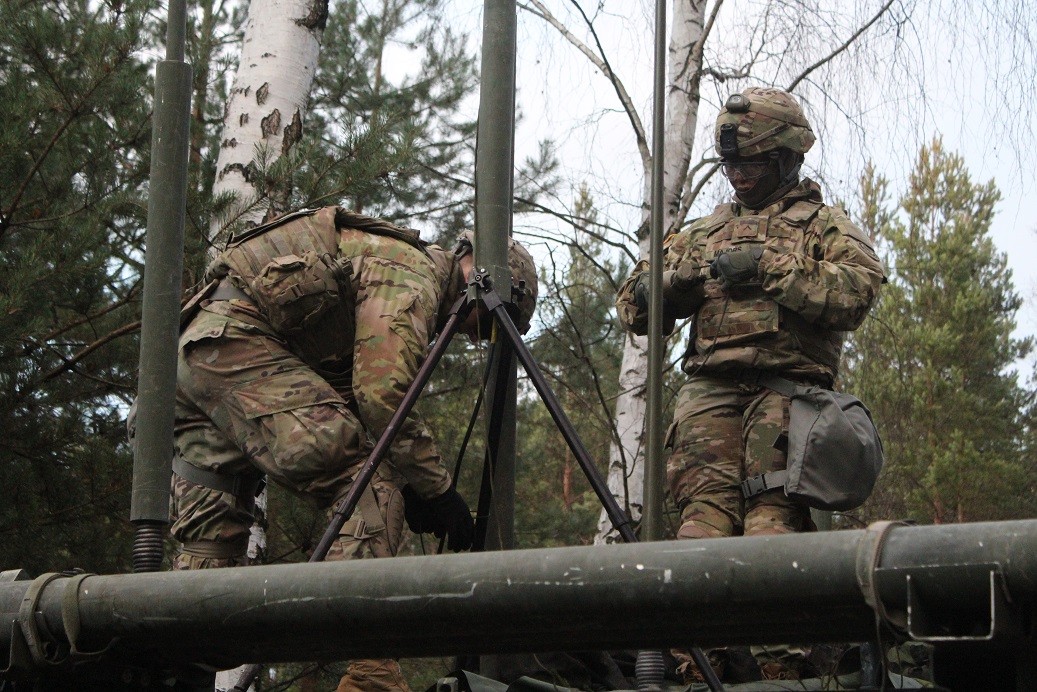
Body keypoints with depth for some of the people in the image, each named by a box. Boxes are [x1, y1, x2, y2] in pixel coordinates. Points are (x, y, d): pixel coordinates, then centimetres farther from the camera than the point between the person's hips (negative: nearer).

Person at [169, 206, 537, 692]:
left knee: (210, 542, 13)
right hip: (236, 343, -11)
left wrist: (412, 488, 15)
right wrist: (437, 489, -6)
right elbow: (381, 397, -15)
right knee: (367, 483, -15)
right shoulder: (415, 275, -5)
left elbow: (346, 395, 24)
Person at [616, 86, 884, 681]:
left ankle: (776, 665, -20)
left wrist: (768, 267, -9)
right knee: (705, 521, -14)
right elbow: (635, 308, 28)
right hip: (710, 391, 3)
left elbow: (858, 291, -5)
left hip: (786, 391, -3)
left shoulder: (824, 225, 16)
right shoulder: (708, 231, 30)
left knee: (773, 527, -16)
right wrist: (674, 275, 5)